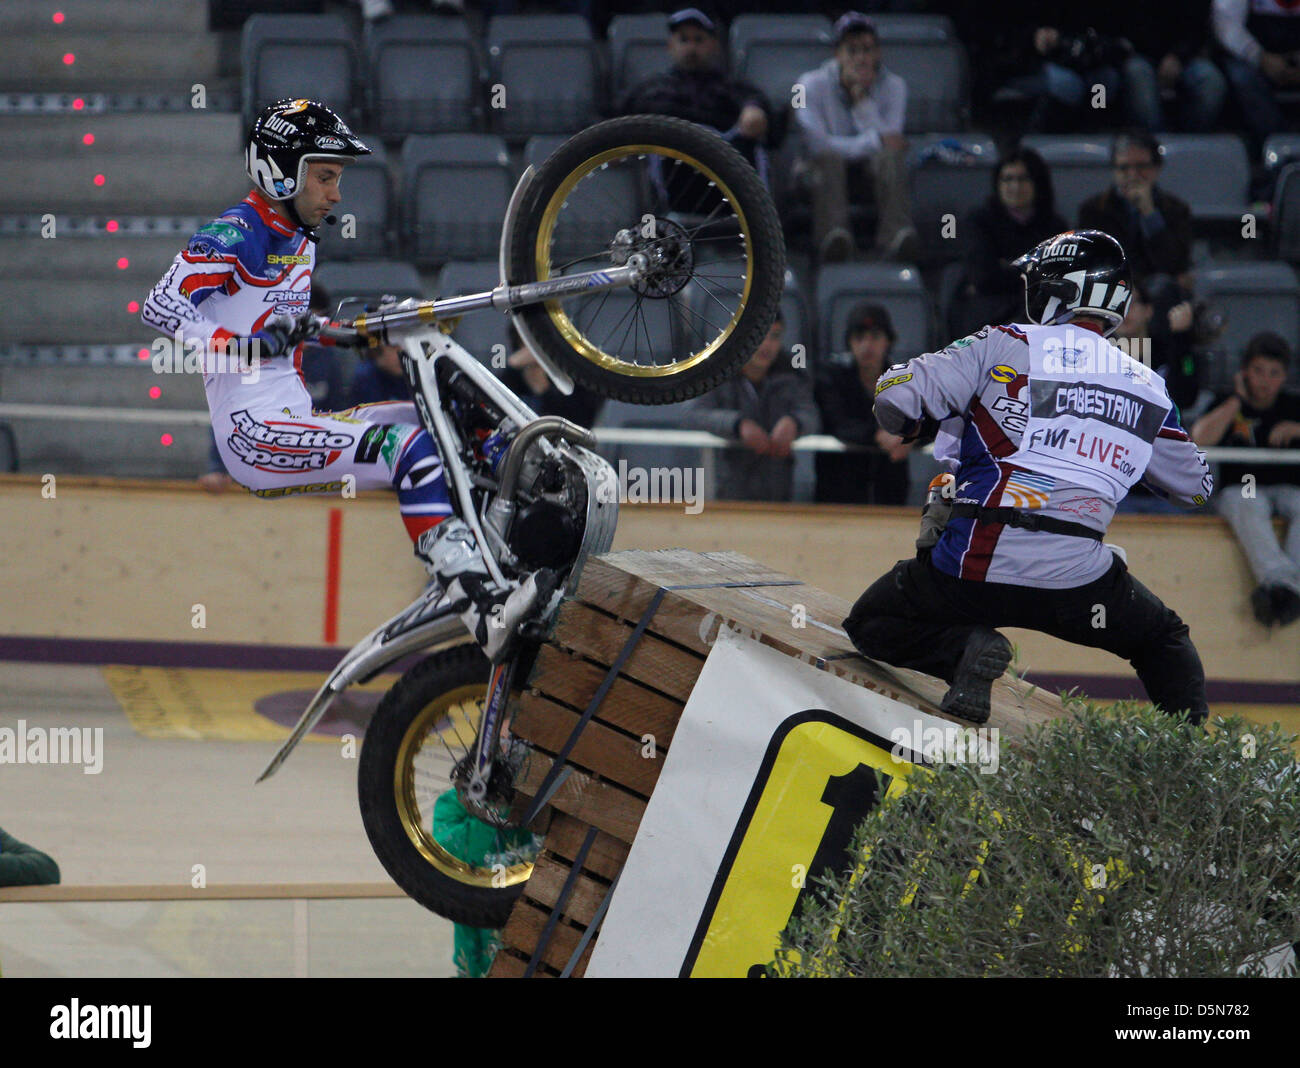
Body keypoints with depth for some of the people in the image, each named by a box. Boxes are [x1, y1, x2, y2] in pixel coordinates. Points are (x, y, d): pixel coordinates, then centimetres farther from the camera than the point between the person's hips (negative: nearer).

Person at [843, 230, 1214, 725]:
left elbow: (895, 396, -4)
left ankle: (965, 648, -6)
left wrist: (911, 428, 20)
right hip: (1077, 581, 3)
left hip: (972, 570, -3)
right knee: (1165, 643, 30)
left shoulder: (1004, 345, 0)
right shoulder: (1148, 390, 11)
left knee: (871, 627, 19)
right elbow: (1196, 486, 25)